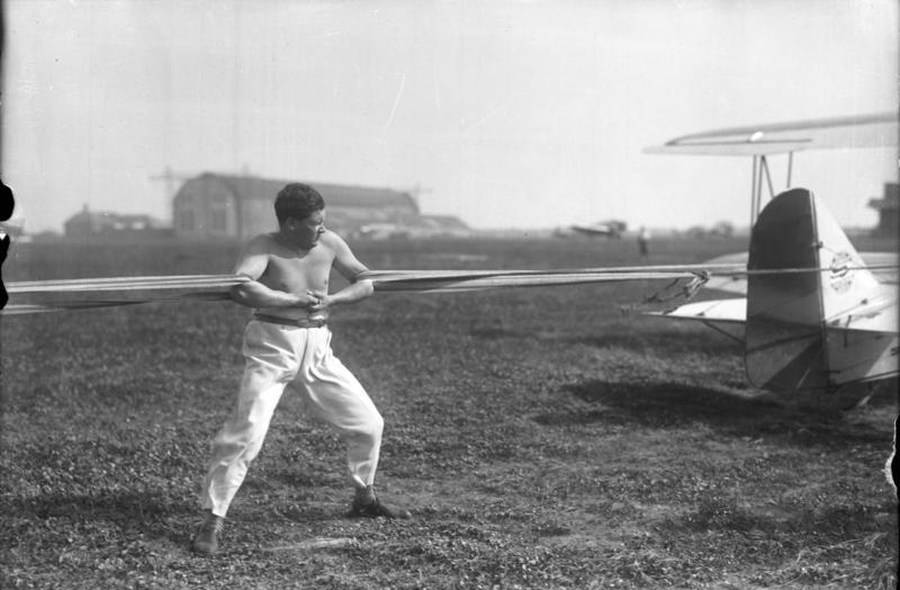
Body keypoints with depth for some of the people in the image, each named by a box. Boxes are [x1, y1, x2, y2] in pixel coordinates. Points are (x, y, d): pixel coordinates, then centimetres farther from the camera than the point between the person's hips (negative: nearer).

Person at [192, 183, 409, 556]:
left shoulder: (329, 244, 1)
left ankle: (365, 499, 32)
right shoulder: (265, 248, -15)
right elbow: (240, 289, -33)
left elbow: (366, 283, 9)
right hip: (272, 347, -6)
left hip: (316, 349, 6)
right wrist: (297, 301, -27)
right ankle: (213, 521, -7)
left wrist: (330, 301, -9)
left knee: (368, 423, 10)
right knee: (245, 433, -17)